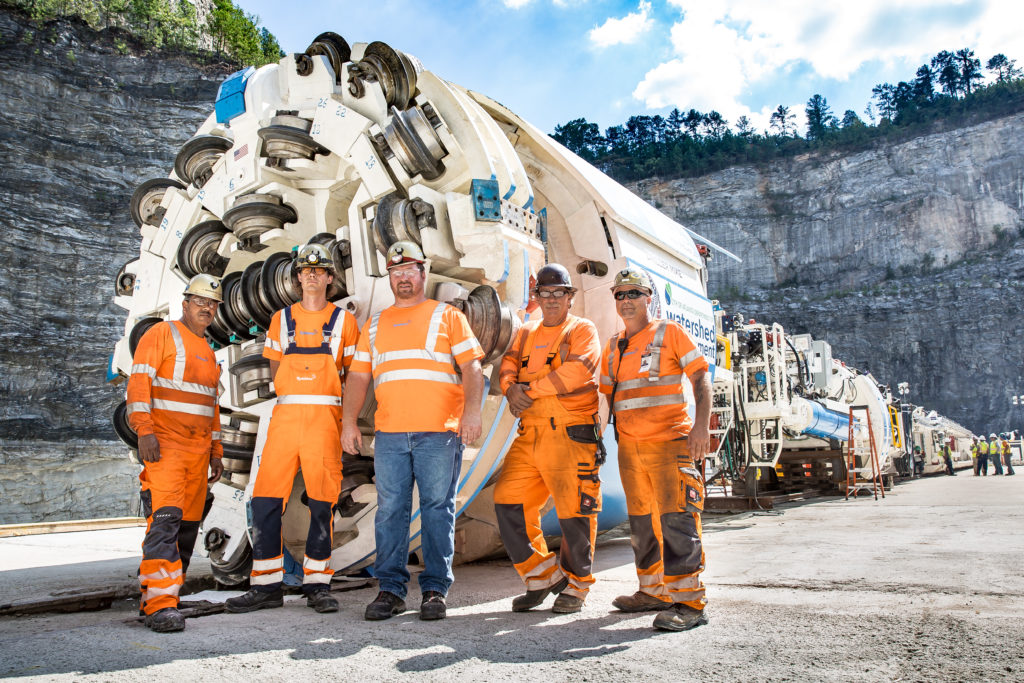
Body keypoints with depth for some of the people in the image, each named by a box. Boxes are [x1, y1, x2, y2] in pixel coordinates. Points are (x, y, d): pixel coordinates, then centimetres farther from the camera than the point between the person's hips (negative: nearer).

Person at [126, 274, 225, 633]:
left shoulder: (208, 351, 23)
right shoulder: (161, 334, 2)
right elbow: (139, 383, -8)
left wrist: (216, 451, 21)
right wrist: (144, 431, -20)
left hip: (198, 447, 7)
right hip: (164, 443, -7)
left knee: (189, 523, 4)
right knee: (166, 518, -17)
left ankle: (159, 594, 12)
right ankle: (160, 605, -18)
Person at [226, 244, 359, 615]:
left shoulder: (344, 320, 9)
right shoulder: (281, 319, 16)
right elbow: (275, 371, 18)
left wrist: (324, 398, -2)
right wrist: (297, 399, 5)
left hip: (326, 416, -2)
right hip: (285, 415, 2)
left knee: (322, 501, -2)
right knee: (266, 498, -2)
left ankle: (317, 584, 9)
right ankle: (267, 585, 7)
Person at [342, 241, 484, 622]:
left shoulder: (447, 316, 11)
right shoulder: (375, 325, 21)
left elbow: (471, 367, 3)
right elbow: (358, 376, 18)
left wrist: (472, 411, -11)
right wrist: (350, 422, 7)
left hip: (439, 432, -3)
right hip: (389, 433, 3)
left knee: (437, 510, 0)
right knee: (390, 511, 3)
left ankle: (435, 590, 9)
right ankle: (391, 590, 12)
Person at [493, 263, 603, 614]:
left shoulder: (583, 330, 3)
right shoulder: (526, 333, 21)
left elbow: (576, 371, -14)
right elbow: (508, 366, 11)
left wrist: (532, 389, -12)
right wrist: (512, 388, -11)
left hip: (571, 434, -5)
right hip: (530, 434, 6)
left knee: (575, 512, -2)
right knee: (508, 500, 0)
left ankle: (575, 585, 19)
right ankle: (543, 575, 16)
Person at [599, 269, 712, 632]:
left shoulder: (670, 333, 1)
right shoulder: (613, 346, 16)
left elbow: (701, 376, -5)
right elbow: (609, 393, 22)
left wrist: (701, 424, -17)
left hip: (670, 442, -6)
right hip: (630, 447, 6)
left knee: (676, 520, -10)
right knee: (641, 522, 13)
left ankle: (688, 602, -5)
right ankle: (654, 591, 26)